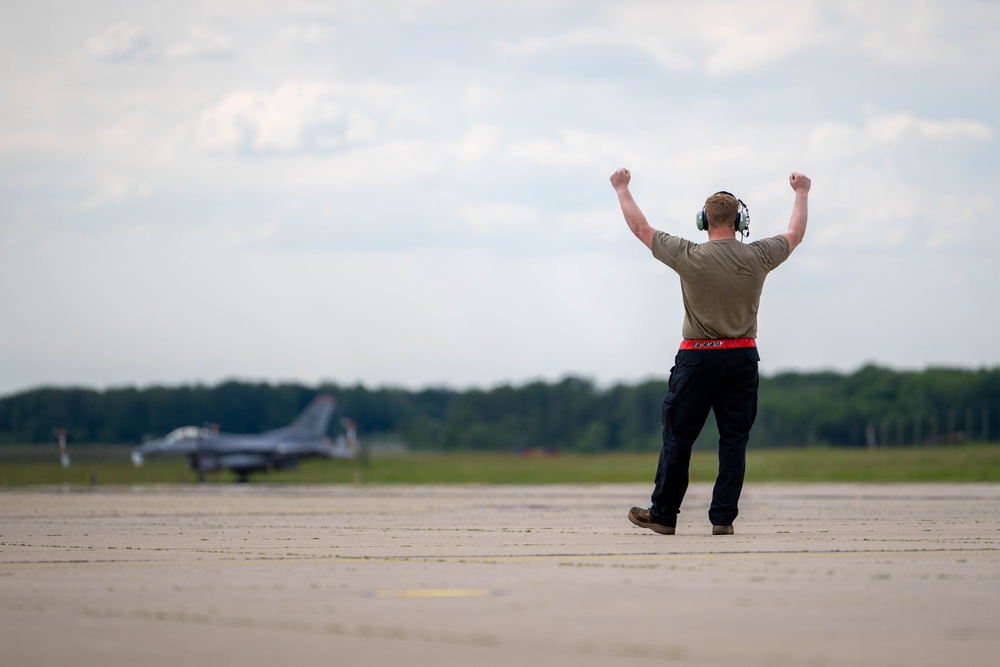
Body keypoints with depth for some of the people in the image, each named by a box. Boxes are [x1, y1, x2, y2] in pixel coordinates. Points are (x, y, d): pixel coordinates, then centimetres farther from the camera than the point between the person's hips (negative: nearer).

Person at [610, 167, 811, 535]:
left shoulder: (688, 257, -10)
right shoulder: (758, 257, -4)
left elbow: (641, 228, 2)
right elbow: (795, 234, 15)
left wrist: (622, 189, 17)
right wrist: (801, 193, 32)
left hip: (698, 357, -2)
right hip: (743, 358, 2)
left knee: (678, 436, 6)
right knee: (734, 439, 4)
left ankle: (663, 515, 11)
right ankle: (723, 518, 1)